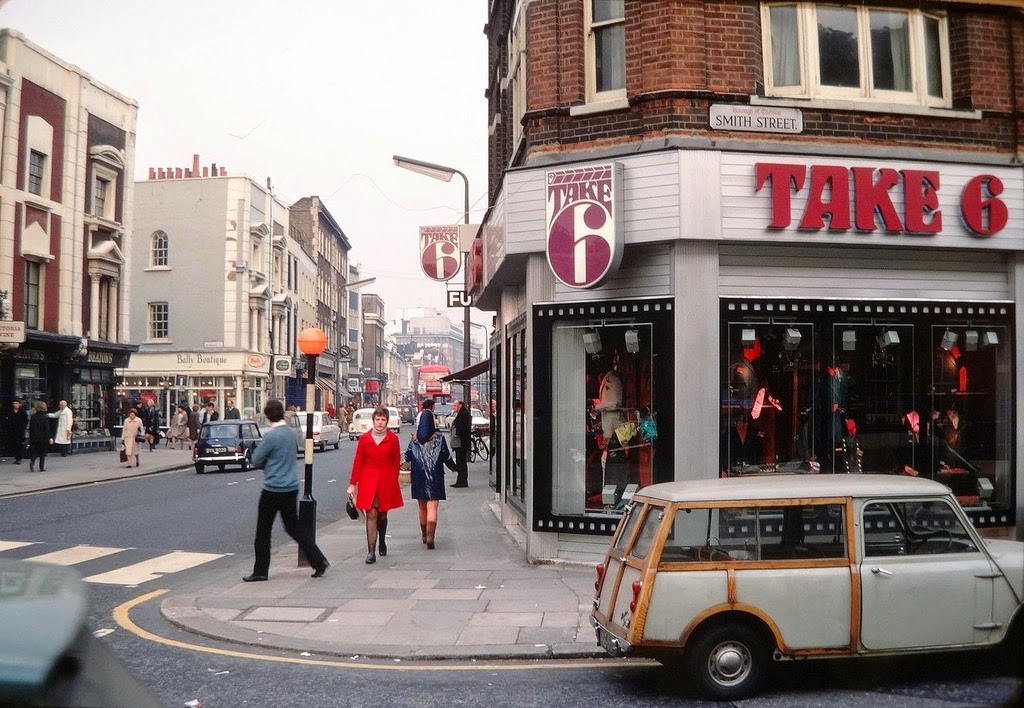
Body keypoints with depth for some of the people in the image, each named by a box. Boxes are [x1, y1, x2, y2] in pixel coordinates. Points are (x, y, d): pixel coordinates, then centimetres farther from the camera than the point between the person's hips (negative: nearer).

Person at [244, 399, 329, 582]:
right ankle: (319, 561, 7)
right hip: (291, 487, 7)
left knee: (263, 531, 6)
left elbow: (256, 461, -8)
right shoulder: (290, 433, 9)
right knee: (294, 527, 14)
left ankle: (260, 571, 13)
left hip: (273, 489, -7)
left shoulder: (270, 436, -16)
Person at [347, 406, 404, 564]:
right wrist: (352, 484, 2)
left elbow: (396, 462, 6)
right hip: (368, 480, -1)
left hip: (386, 481, 1)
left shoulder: (393, 439, -1)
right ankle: (371, 552, -5)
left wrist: (393, 482, 10)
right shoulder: (364, 438, 0)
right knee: (371, 515, -7)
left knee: (382, 514, 13)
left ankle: (382, 542, 40)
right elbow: (358, 462, 3)